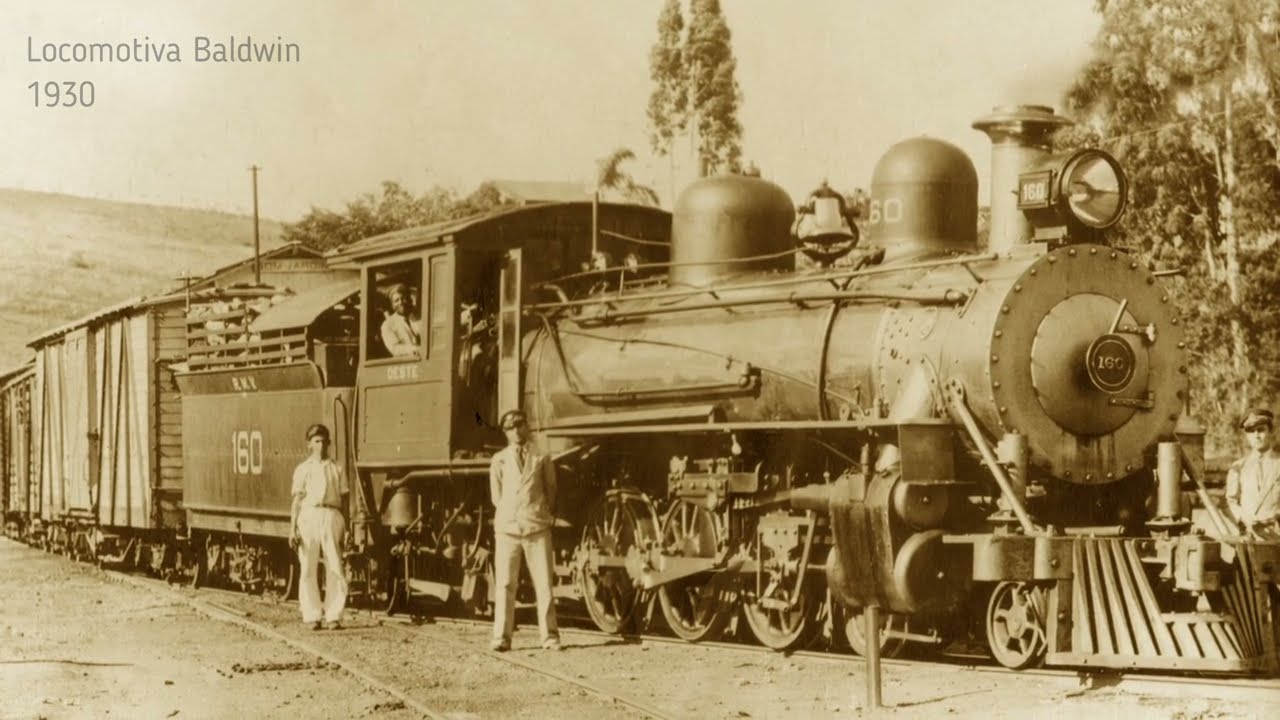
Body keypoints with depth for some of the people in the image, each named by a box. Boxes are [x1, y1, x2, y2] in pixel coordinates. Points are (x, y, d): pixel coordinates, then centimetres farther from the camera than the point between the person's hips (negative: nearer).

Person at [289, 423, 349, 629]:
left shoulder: (335, 469, 17)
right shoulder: (303, 469, 11)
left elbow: (343, 499, 14)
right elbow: (297, 500, 5)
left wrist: (345, 529, 6)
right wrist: (293, 529, -4)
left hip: (332, 516, 1)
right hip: (310, 515, -1)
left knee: (335, 568, -4)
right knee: (308, 568, -1)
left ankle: (334, 615, 0)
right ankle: (312, 616, 4)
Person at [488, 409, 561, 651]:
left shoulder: (542, 459, 11)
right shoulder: (499, 460, 12)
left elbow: (551, 491, 15)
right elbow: (496, 496, 14)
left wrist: (542, 515, 11)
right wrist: (508, 516, 9)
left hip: (537, 529, 0)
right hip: (507, 528, 0)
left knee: (544, 584, -3)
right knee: (505, 585, -2)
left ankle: (550, 636, 2)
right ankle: (501, 638, 0)